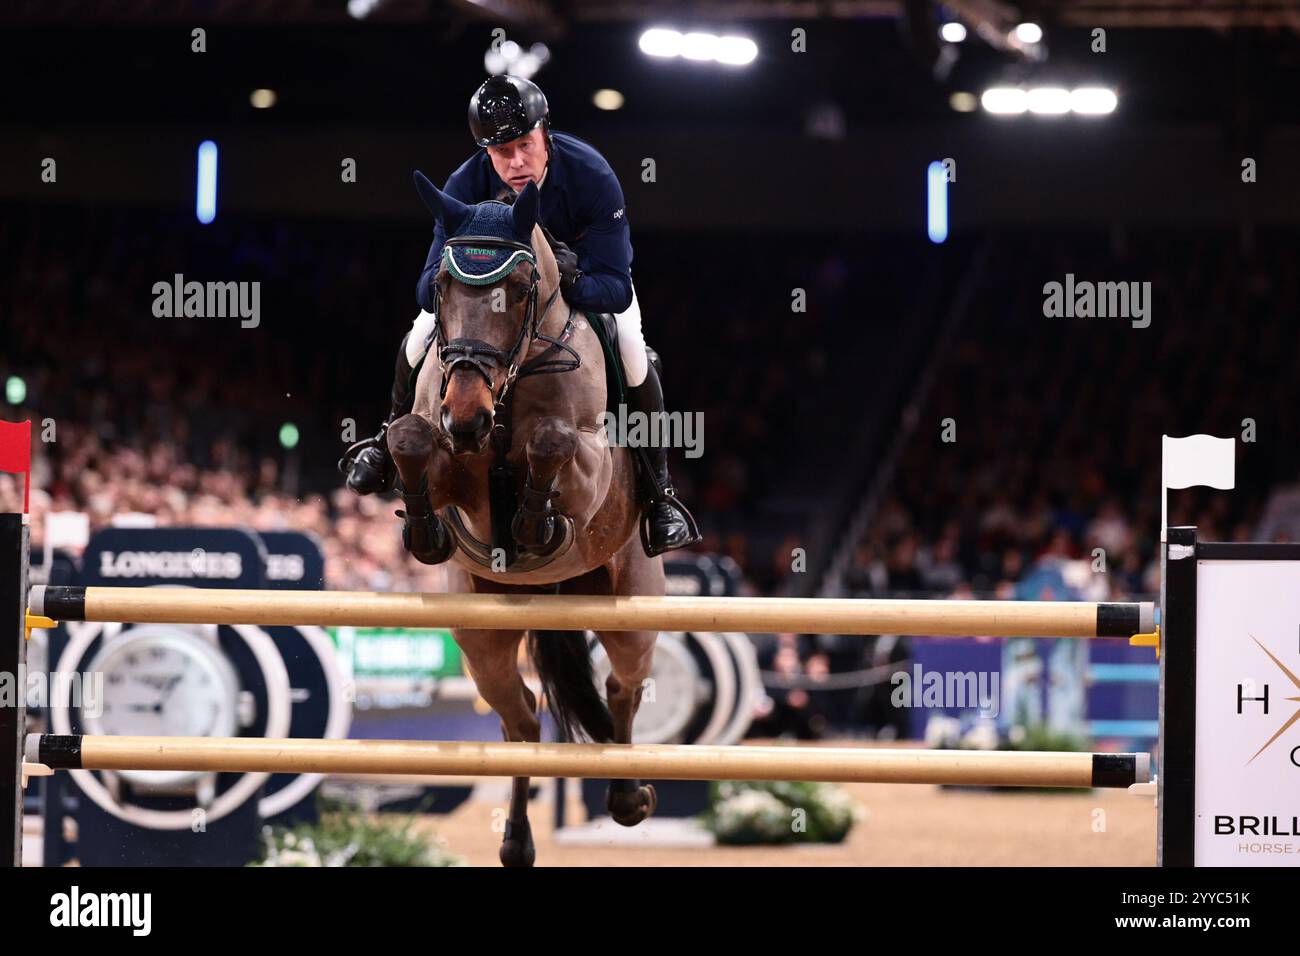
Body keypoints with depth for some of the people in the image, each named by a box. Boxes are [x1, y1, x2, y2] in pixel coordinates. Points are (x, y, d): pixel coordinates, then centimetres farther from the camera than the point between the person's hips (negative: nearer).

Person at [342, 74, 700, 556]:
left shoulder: (591, 176, -39)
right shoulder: (467, 186, -33)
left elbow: (616, 288, -39)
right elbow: (429, 291, -34)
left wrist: (569, 281, -61)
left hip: (586, 270, -2)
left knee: (631, 348, -26)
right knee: (423, 333, -13)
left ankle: (658, 493, -10)